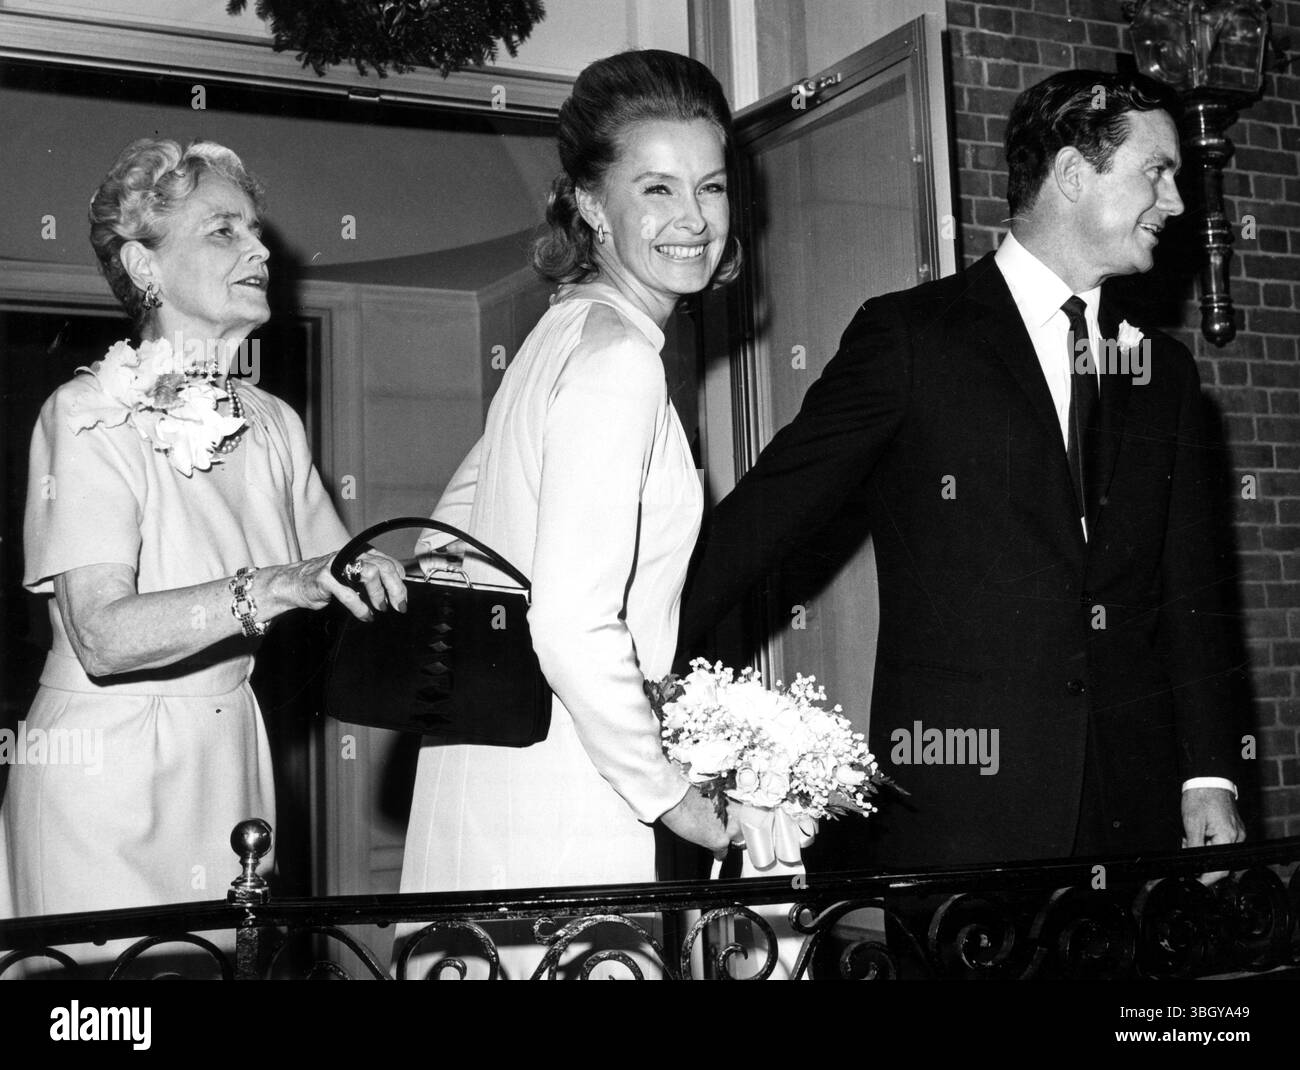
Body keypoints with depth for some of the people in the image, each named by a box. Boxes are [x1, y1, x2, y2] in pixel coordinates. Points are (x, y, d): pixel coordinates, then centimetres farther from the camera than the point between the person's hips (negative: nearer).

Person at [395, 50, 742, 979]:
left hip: (485, 772, 9)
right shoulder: (617, 361, -16)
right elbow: (574, 625, -25)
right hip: (558, 812, -9)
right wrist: (667, 791, -13)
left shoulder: (565, 334, 11)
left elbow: (444, 551, 18)